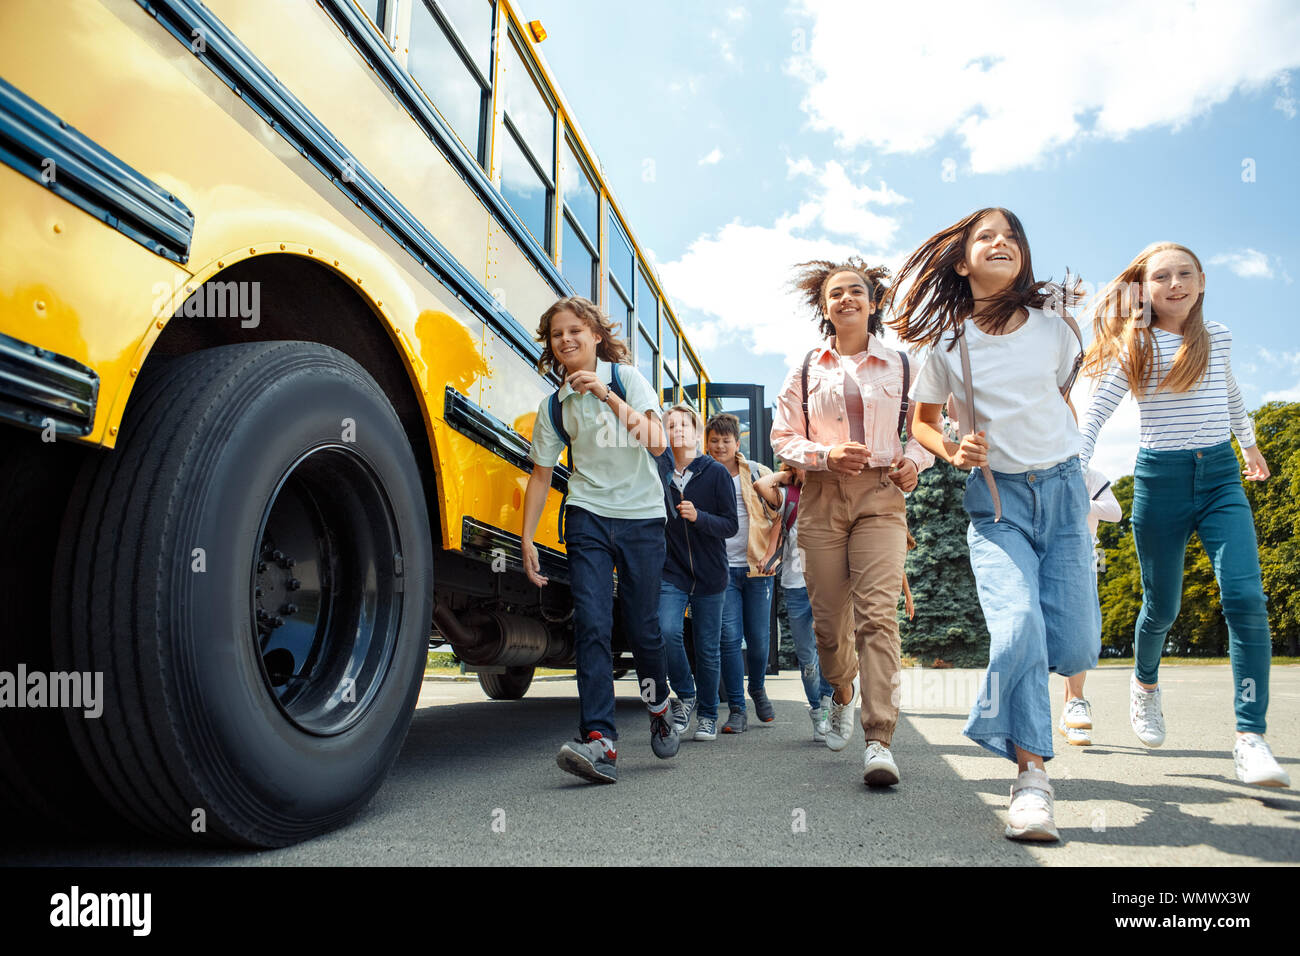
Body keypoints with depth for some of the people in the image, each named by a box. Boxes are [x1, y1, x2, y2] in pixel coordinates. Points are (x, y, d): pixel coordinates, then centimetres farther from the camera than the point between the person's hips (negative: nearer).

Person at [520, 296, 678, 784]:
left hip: (642, 517, -1)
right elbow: (541, 475, 10)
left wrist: (609, 397, -23)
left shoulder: (627, 378, -2)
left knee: (642, 625, 5)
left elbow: (656, 443, -15)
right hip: (588, 518, 1)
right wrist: (527, 539, 4)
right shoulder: (553, 406, 5)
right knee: (591, 624, -13)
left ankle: (660, 706, 34)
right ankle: (600, 742, -15)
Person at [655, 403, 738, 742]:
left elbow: (731, 525, -4)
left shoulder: (716, 473, -3)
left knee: (708, 648, 7)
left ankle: (708, 714, 26)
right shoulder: (658, 468, 1)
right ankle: (684, 695, 5)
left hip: (710, 575, 0)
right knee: (666, 629, -21)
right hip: (671, 572, 0)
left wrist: (698, 517, -22)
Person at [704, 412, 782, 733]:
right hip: (721, 568, -1)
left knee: (758, 638, 5)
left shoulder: (758, 474, 5)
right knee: (729, 638, -7)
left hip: (756, 566, 1)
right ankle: (737, 710, 3)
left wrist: (769, 553, -3)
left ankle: (757, 689, 33)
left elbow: (779, 514, 7)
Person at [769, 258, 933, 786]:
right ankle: (842, 696, 36)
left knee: (878, 614, -15)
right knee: (829, 616, 5)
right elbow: (783, 436, 9)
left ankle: (878, 740, -15)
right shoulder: (807, 370, 12)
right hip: (822, 497, 2)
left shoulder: (899, 366, 11)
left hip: (880, 496, -1)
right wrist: (825, 454, -9)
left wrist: (915, 460, -5)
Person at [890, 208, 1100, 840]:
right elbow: (923, 422, 8)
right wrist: (953, 452, -11)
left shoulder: (1054, 331, 2)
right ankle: (1031, 777, -8)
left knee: (1074, 648, -4)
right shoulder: (947, 342, -3)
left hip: (1063, 488, 2)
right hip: (996, 500, -2)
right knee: (1017, 627, -22)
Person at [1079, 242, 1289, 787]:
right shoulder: (1134, 347, -1)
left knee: (1245, 598, -15)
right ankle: (1145, 683, 38)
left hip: (1221, 476, 2)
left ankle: (1249, 740, -13)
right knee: (1162, 606, 7)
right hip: (1160, 477, -2)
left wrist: (1249, 445, 39)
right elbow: (1095, 411, -8)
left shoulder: (1217, 337, 10)